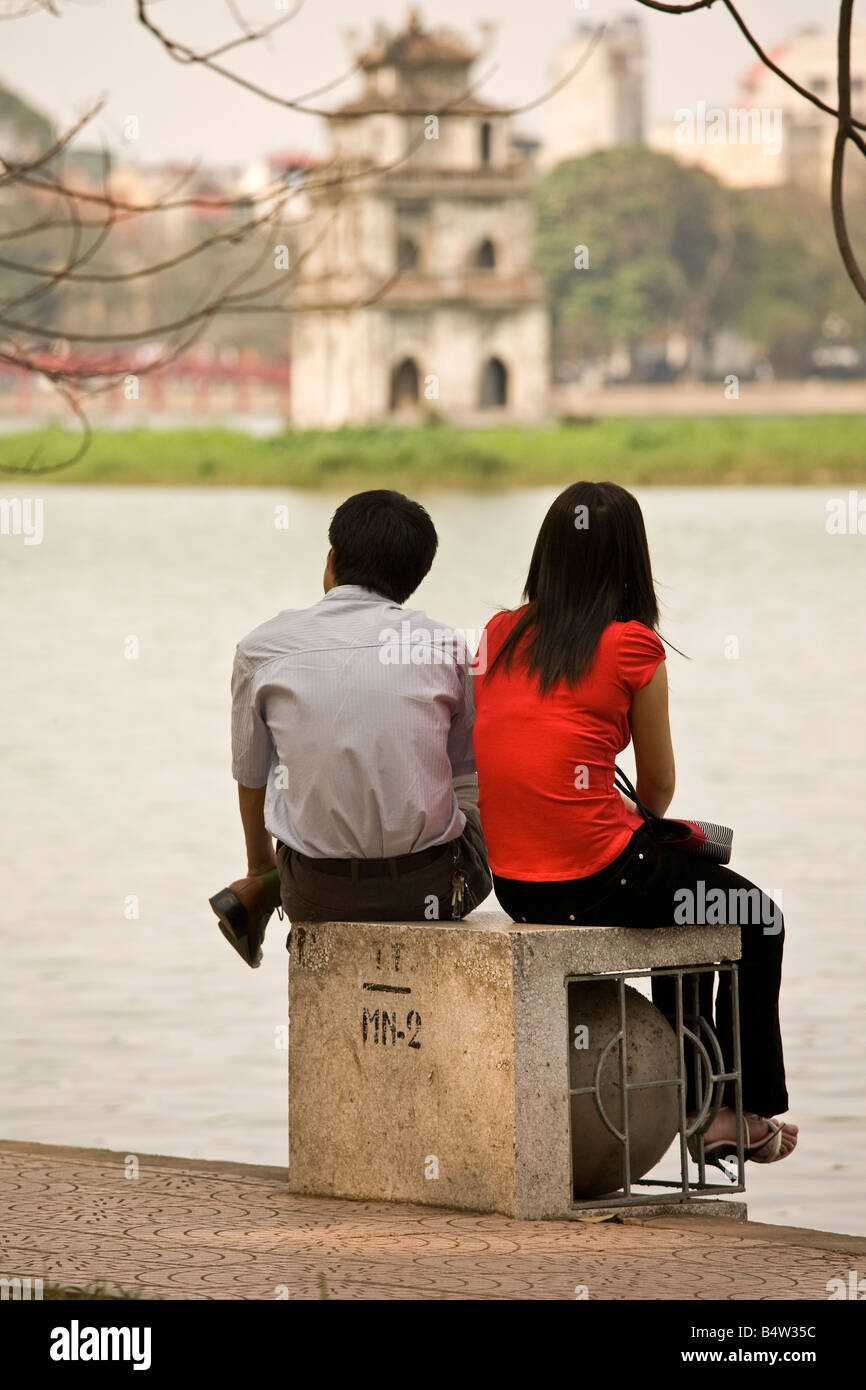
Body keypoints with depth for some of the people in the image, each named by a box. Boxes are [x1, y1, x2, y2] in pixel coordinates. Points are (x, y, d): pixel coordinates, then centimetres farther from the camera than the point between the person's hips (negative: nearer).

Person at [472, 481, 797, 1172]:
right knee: (758, 921, 20)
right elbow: (658, 788, 3)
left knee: (688, 902, 33)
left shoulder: (501, 635, 7)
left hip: (512, 880, 6)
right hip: (597, 879, -6)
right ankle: (746, 1113, 24)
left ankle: (695, 1106, 36)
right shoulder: (633, 647, -8)